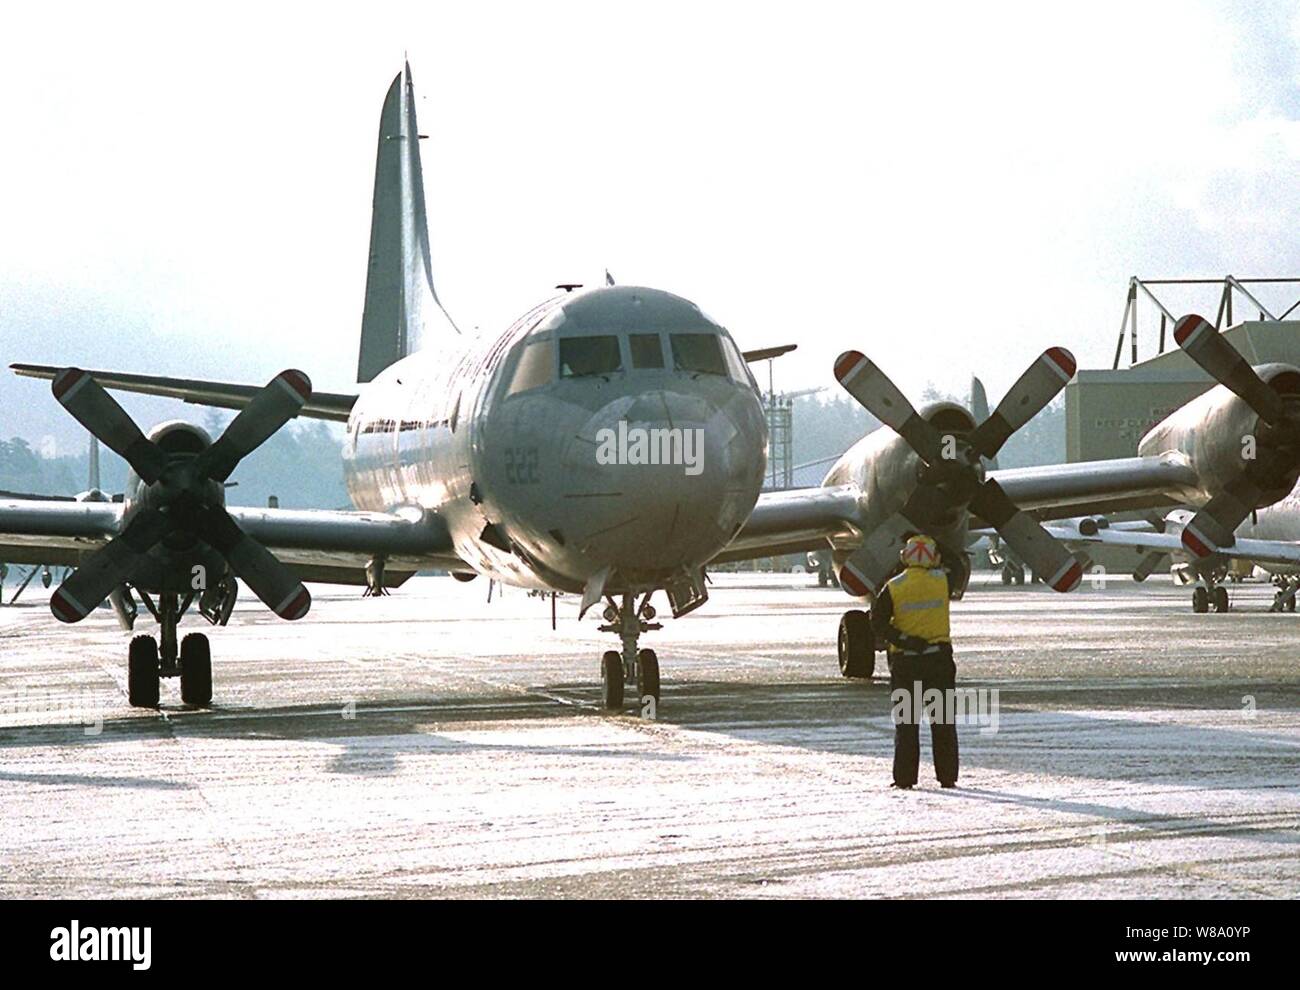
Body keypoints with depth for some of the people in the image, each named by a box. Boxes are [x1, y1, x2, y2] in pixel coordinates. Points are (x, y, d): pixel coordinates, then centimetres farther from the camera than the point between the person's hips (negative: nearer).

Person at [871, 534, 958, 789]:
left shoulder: (894, 587, -7)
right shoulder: (941, 581, -4)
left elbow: (878, 623, -13)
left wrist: (903, 641, -12)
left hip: (905, 661, -1)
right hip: (939, 658, 1)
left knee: (906, 720, 5)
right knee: (943, 720, 8)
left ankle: (905, 777, 2)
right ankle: (947, 776, 9)